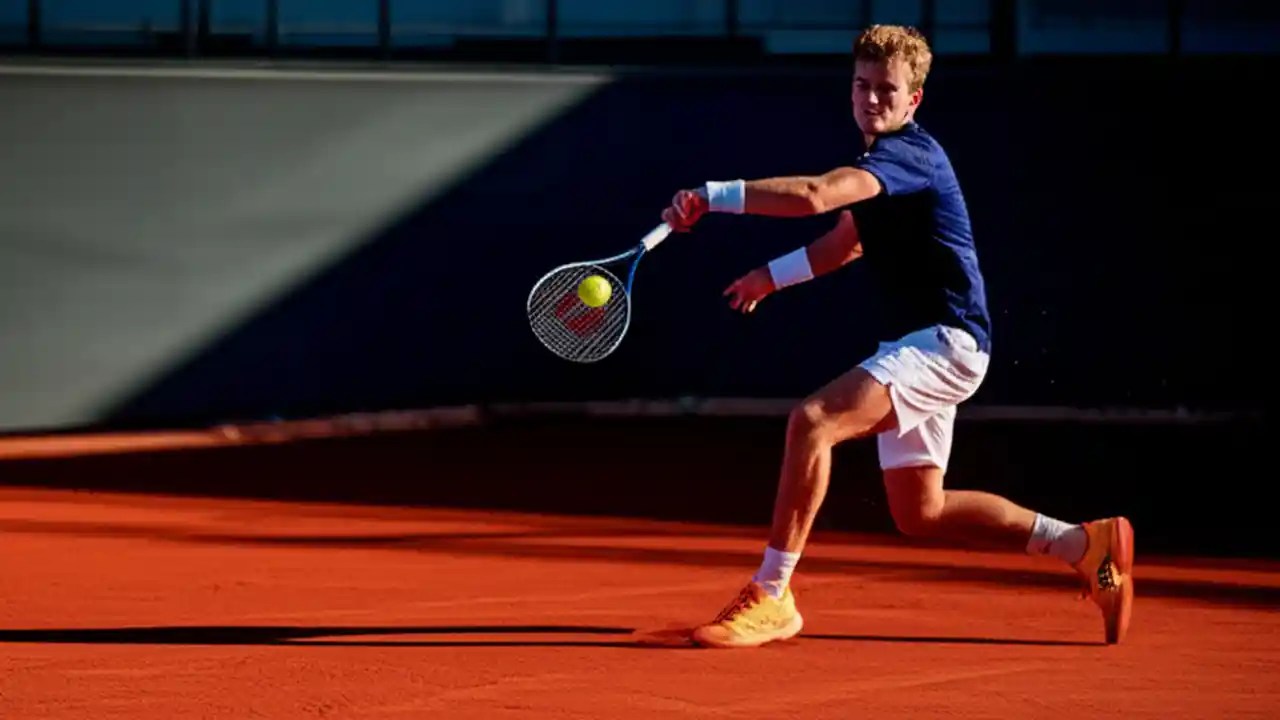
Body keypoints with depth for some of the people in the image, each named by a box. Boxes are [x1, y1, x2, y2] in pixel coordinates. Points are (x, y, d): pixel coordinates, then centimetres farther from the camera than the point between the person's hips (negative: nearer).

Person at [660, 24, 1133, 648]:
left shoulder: (909, 153, -17)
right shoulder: (878, 160, 14)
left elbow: (811, 196, -34)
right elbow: (846, 241, 33)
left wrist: (713, 195, -32)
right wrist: (772, 274, 23)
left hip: (946, 340, -11)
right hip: (912, 344, 11)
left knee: (811, 421, -27)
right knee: (918, 513, 14)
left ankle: (770, 597, -24)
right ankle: (1086, 545, 24)